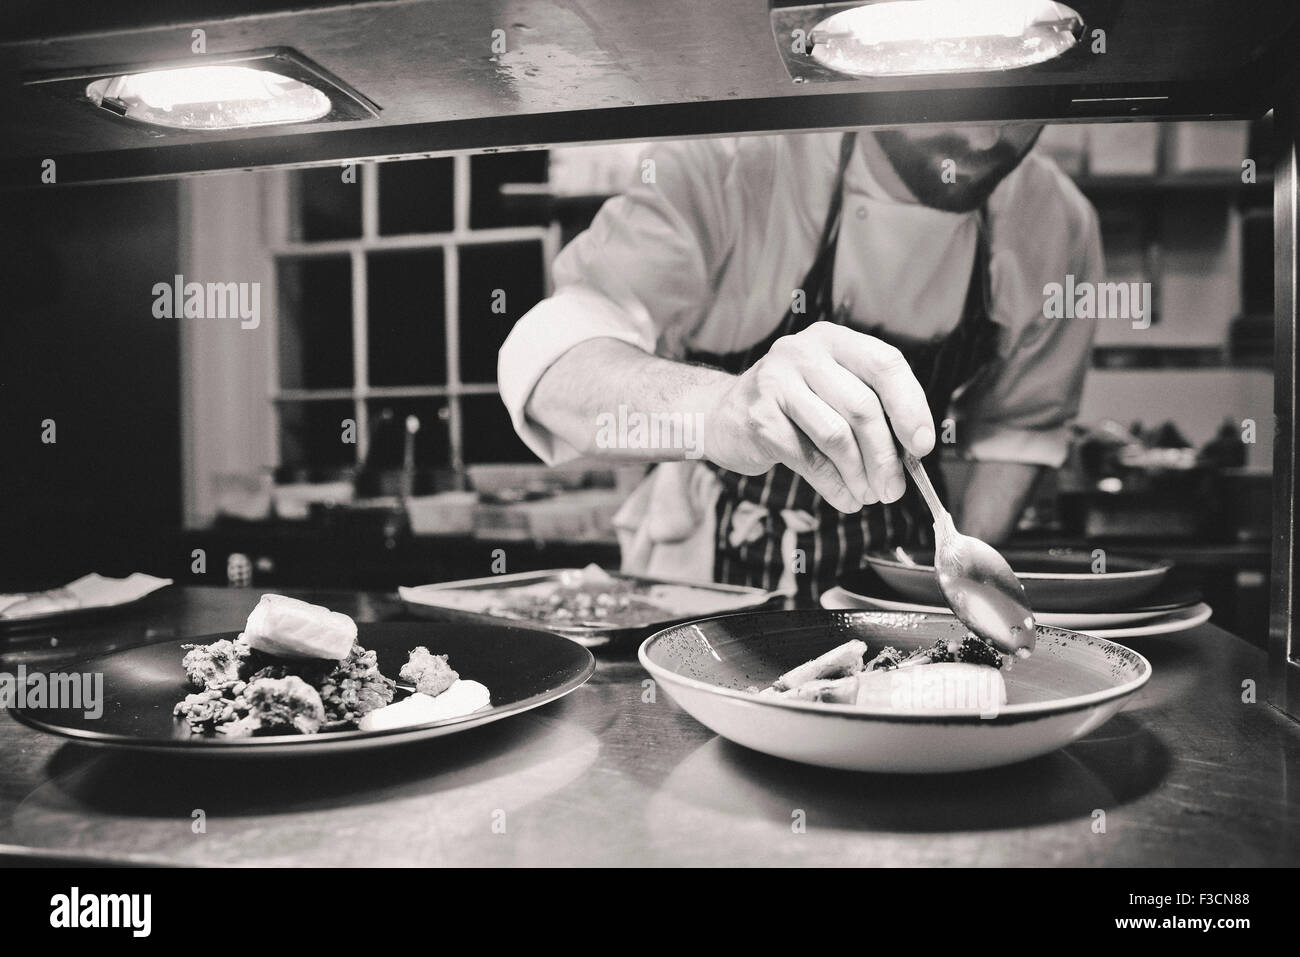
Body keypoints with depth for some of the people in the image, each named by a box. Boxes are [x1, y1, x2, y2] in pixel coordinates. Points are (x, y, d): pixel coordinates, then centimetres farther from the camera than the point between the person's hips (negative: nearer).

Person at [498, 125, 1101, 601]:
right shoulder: (725, 164, -23)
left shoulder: (1061, 224, -8)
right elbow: (548, 361, -35)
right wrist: (724, 411, -54)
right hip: (707, 567, -3)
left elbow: (1019, 427, 7)